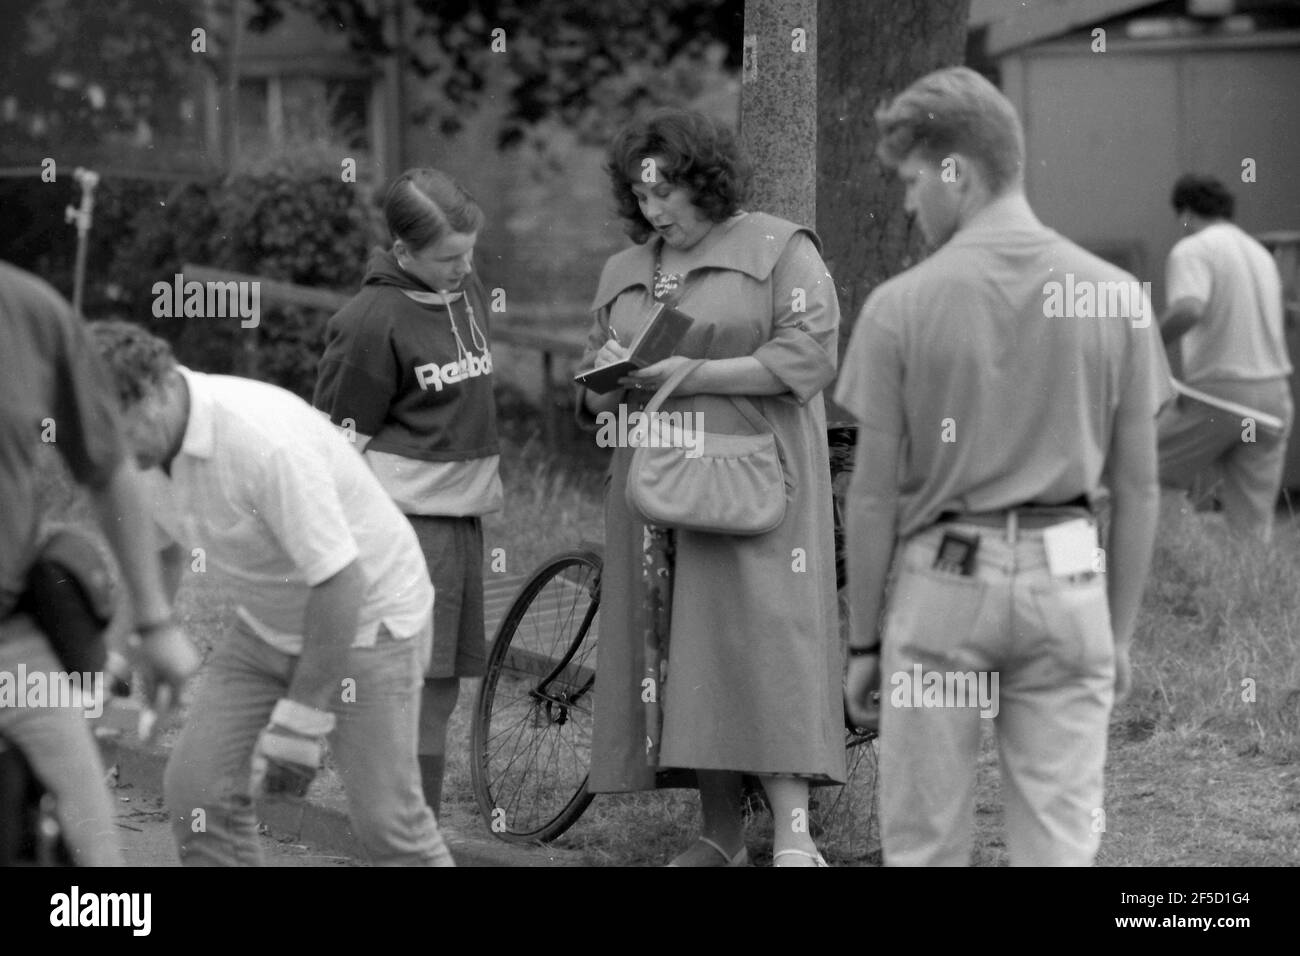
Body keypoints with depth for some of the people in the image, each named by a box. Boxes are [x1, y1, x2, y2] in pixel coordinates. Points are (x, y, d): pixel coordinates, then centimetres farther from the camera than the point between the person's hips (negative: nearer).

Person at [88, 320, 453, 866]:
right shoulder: (148, 451, -7)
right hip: (265, 628, 7)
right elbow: (161, 552, 14)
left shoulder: (265, 441, -33)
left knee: (387, 820, -9)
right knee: (197, 789, -5)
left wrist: (299, 726, -27)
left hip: (366, 620, -7)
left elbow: (339, 581, -31)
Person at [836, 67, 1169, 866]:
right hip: (1067, 576, 2)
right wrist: (1121, 631, 14)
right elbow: (1138, 488, 4)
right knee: (1060, 841, 6)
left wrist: (864, 641, 6)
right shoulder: (1116, 297, 0)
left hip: (946, 579, -2)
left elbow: (873, 497, -3)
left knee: (924, 845, 8)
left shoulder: (900, 306, -8)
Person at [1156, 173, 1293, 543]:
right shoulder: (1262, 255, 19)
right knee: (1254, 523, 5)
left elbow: (1188, 309, -26)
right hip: (1274, 391, 7)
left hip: (1219, 390, -7)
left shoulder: (1192, 251, -6)